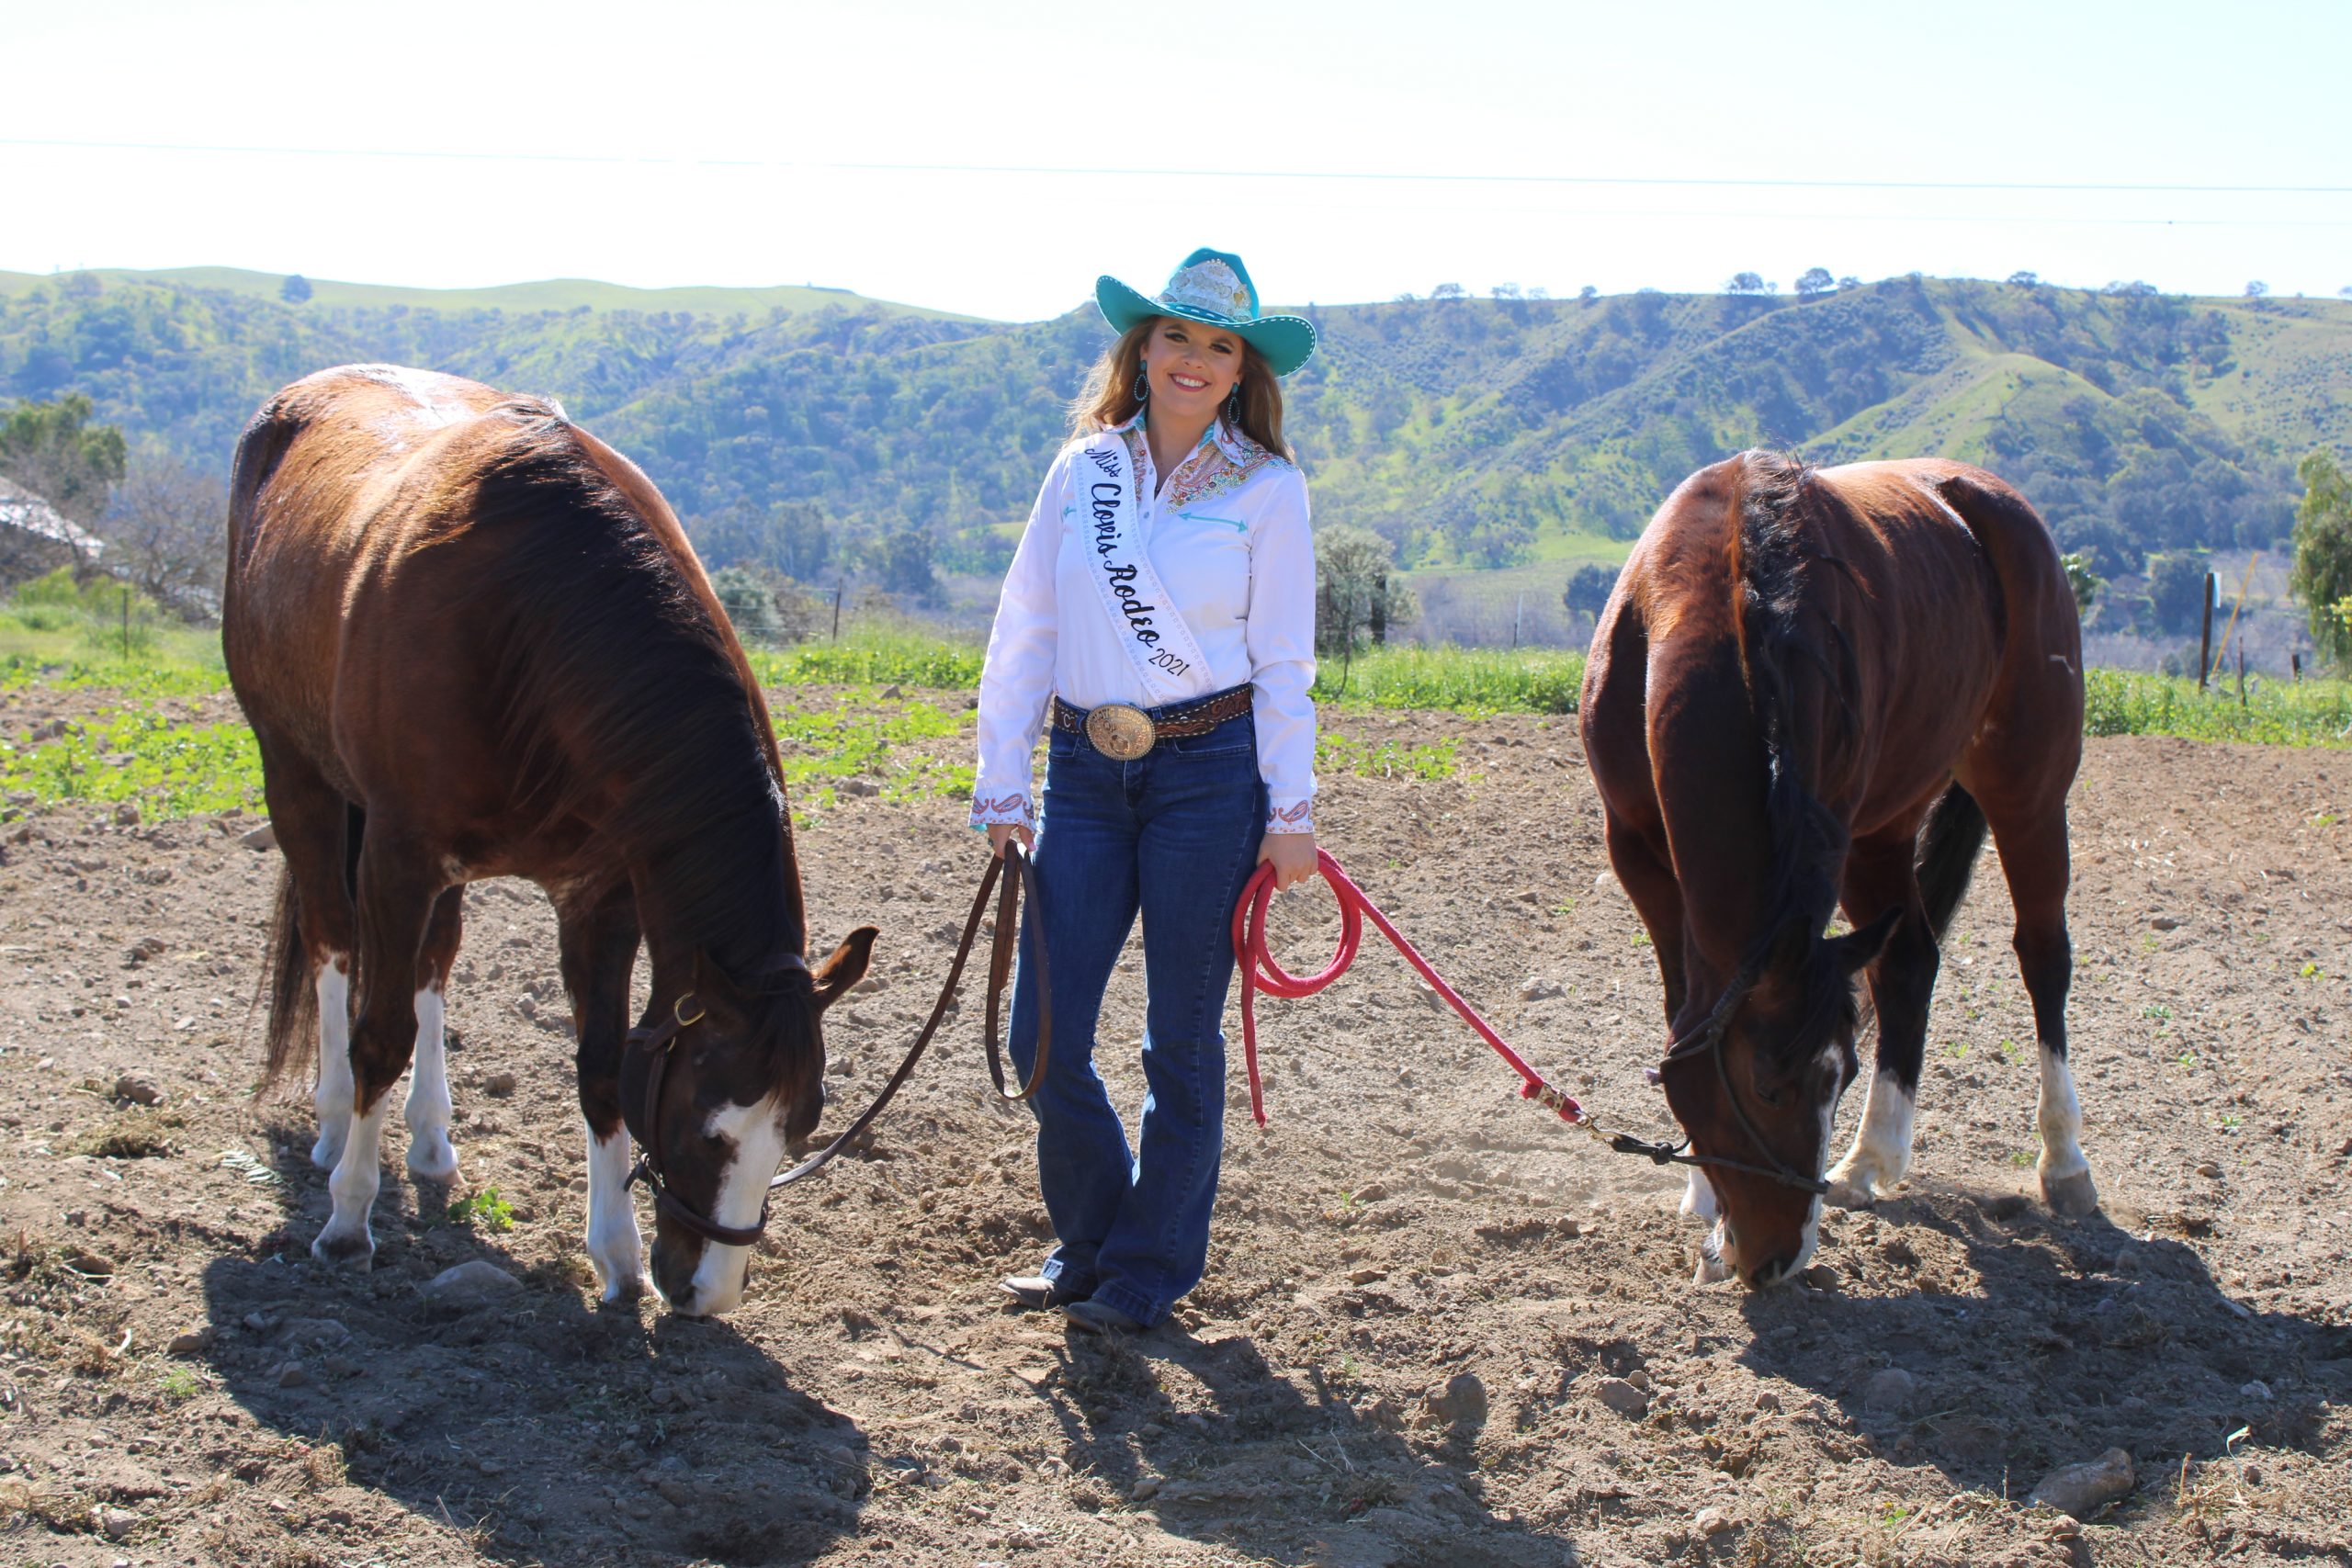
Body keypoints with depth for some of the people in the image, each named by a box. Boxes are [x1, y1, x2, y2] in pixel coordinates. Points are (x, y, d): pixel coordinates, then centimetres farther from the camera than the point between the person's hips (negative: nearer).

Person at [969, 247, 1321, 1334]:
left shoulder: (1268, 491, -2)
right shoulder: (1083, 470, 6)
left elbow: (1284, 665, -1)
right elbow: (1025, 631, 7)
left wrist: (1291, 813, -4)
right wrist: (1000, 788, 4)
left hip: (1209, 771, -3)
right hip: (1084, 772, 3)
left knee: (1182, 1041, 5)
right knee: (1043, 1039, 2)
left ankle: (1149, 1271, 20)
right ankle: (1088, 1242, 24)